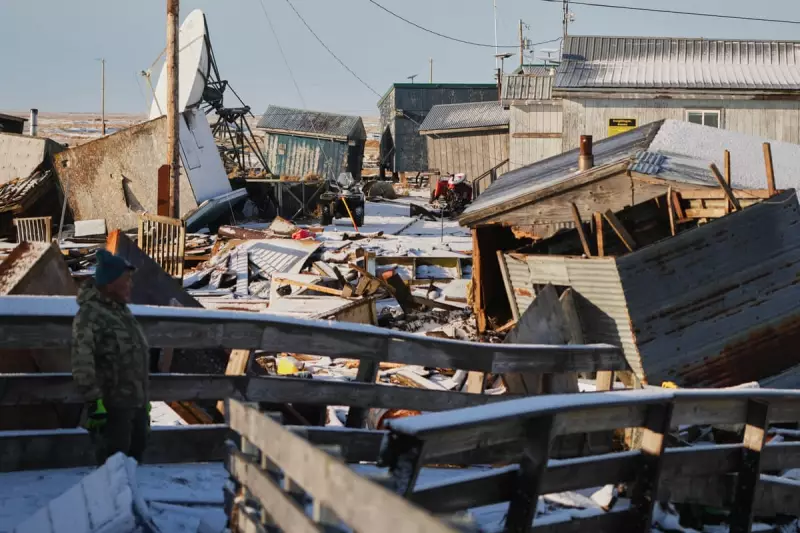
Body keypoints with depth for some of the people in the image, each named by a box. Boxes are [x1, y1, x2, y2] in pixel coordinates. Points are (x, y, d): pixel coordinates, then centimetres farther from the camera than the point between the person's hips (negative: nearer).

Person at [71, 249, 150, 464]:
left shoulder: (122, 310, 12)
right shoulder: (89, 315, -18)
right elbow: (82, 364, -24)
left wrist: (144, 398, 23)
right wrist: (94, 401, -27)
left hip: (136, 402, 9)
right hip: (112, 405, -9)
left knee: (136, 451, 20)